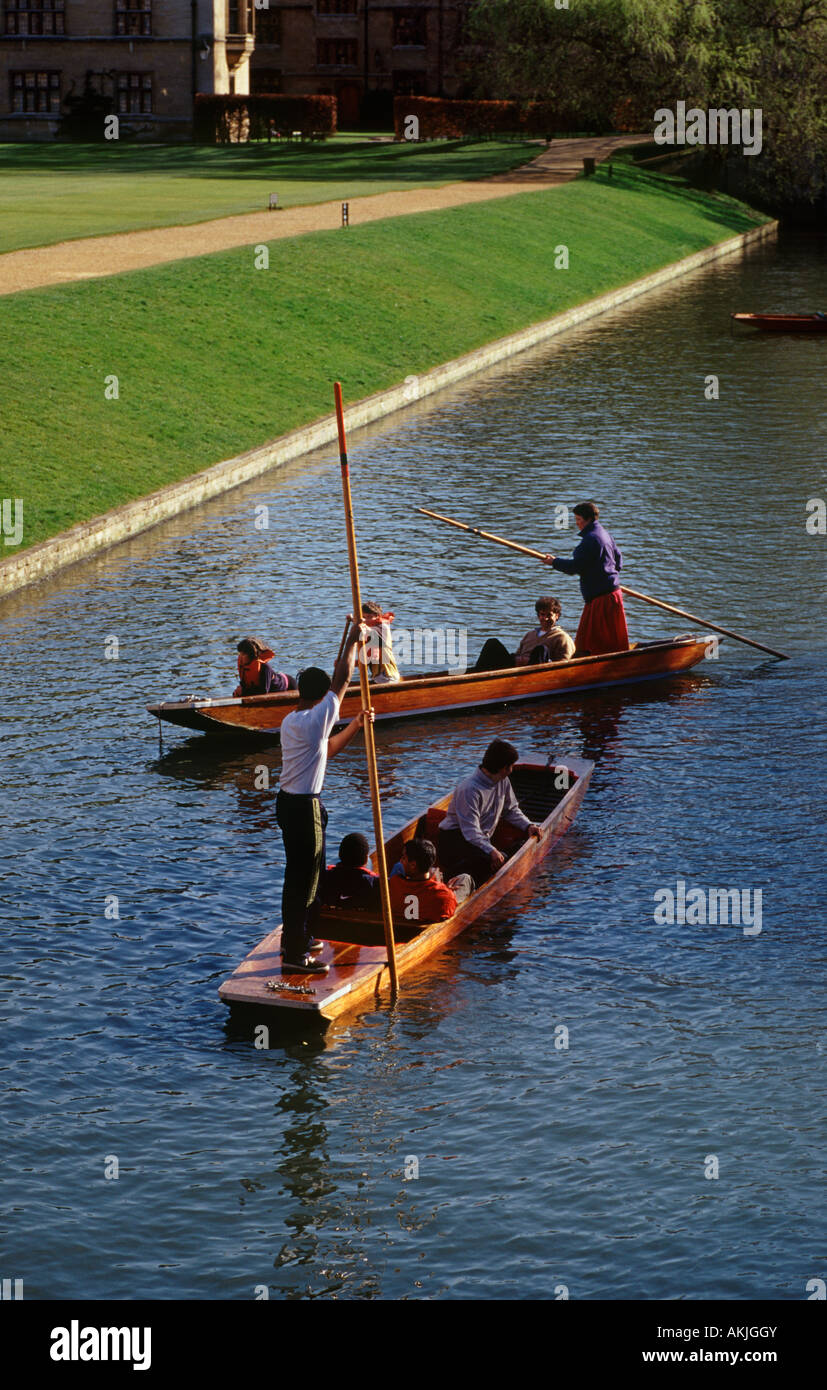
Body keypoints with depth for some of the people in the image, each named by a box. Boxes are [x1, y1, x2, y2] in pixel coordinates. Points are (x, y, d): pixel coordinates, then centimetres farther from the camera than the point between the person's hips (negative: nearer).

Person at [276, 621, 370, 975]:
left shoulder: (292, 720, 10)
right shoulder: (313, 720, -21)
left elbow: (327, 749, 23)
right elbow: (341, 681, -18)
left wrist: (354, 726, 18)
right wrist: (353, 641, -8)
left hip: (290, 801, 10)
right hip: (302, 808, -10)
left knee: (303, 874, 21)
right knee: (302, 878, -4)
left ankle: (296, 938, 33)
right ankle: (294, 954, 1)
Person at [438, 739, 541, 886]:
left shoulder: (503, 781, 4)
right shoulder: (470, 790, -23)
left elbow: (511, 810, 19)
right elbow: (471, 831, -28)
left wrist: (528, 825, 0)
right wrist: (491, 851, -40)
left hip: (482, 839, 9)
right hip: (454, 839, -9)